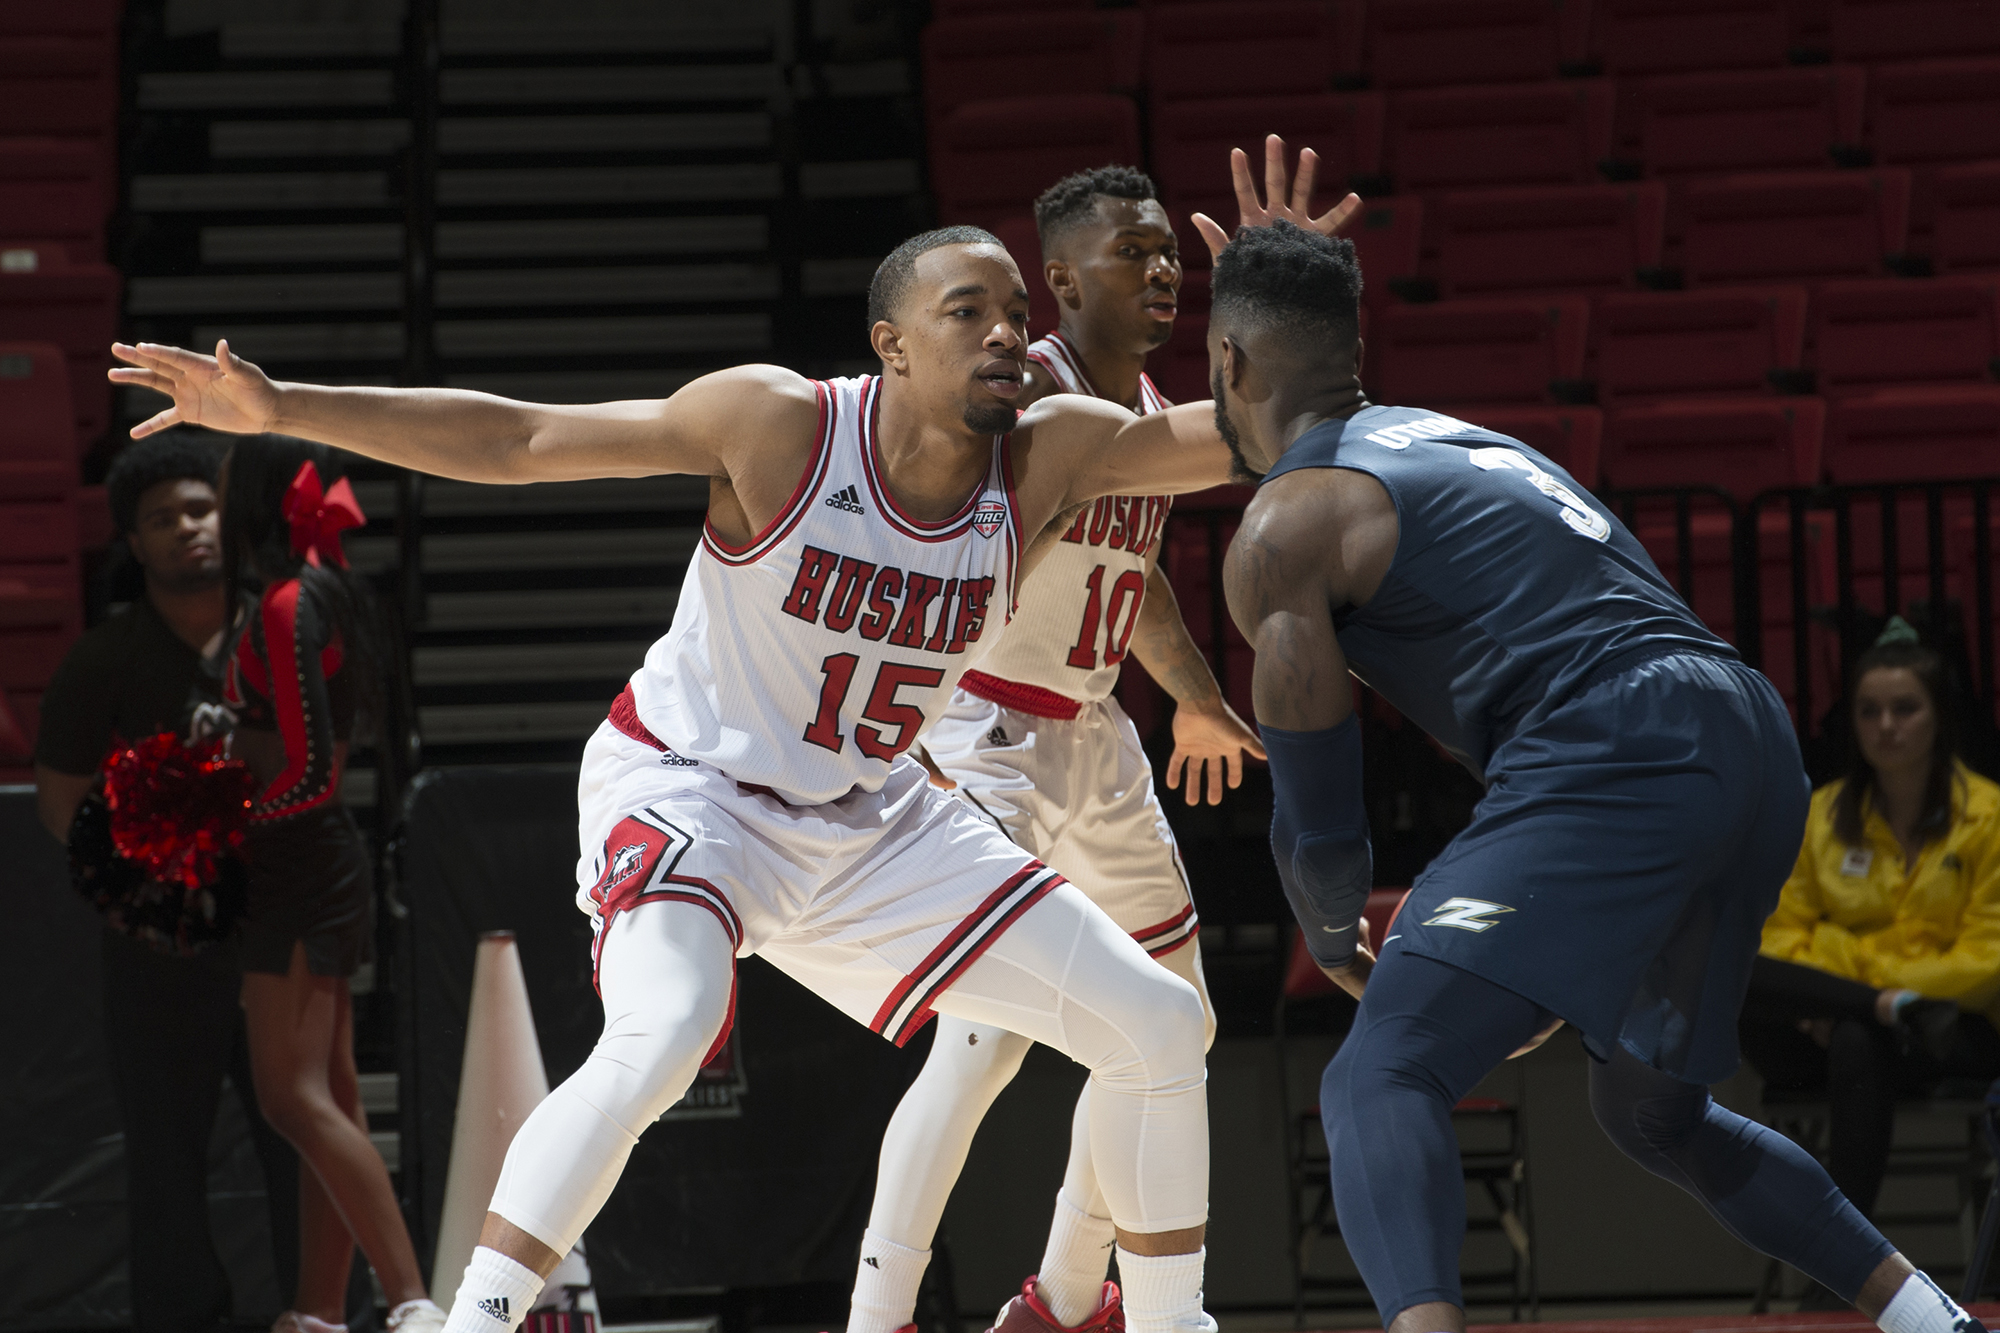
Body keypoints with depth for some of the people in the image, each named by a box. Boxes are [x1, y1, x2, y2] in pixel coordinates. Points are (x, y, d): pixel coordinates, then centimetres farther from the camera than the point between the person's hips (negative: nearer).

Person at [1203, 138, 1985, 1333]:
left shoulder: (1282, 528, 4)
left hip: (1618, 762, -9)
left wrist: (1334, 940, 26)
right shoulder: (1442, 433, 28)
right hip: (1755, 744, 9)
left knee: (1382, 1079, -13)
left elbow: (1318, 808, 5)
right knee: (1654, 1112, 29)